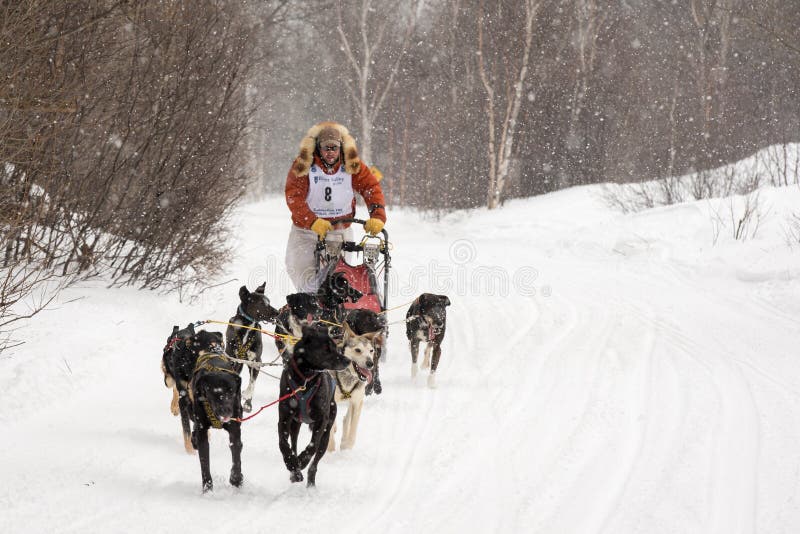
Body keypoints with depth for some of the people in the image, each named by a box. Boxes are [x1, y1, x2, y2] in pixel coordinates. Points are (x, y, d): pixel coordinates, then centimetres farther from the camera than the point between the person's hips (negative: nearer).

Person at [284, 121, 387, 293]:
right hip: (306, 230, -2)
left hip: (341, 231, 2)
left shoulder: (352, 165, -4)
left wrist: (377, 216, -28)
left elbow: (371, 187, -9)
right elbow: (294, 198, -20)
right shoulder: (303, 166, -12)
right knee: (305, 278, -10)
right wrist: (313, 222, -35)